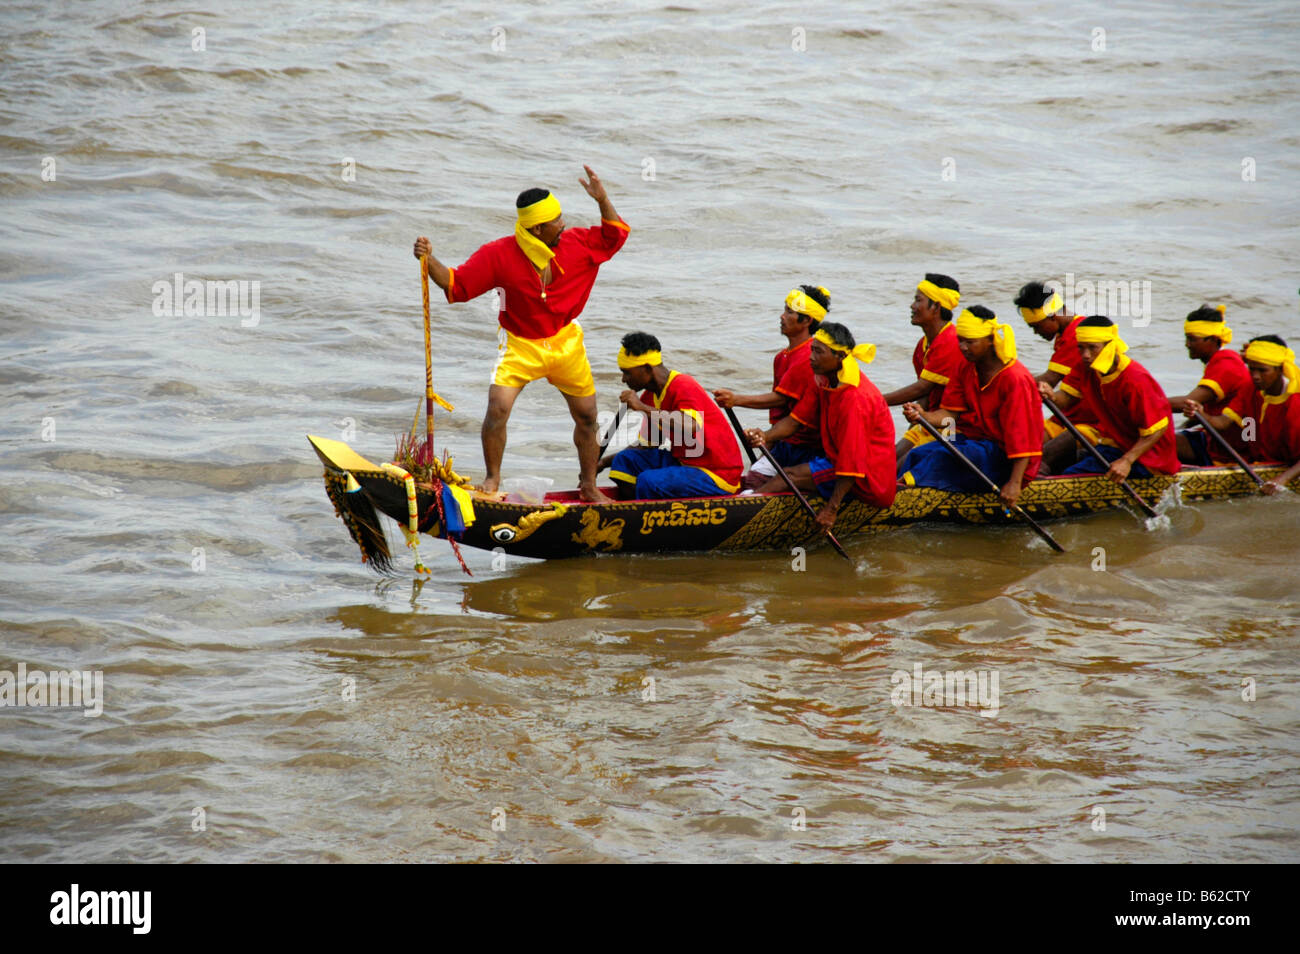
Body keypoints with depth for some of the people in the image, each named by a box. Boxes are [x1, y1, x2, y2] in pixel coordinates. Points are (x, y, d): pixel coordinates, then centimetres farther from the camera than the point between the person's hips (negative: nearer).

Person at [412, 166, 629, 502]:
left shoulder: (576, 244, -9)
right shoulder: (499, 256, -18)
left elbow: (614, 236, 5)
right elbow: (455, 283, -15)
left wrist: (602, 200, -11)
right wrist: (429, 260, -33)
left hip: (566, 344, 3)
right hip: (520, 345, -3)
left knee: (587, 416, 8)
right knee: (497, 409, -18)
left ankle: (588, 485, 29)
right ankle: (492, 478, 3)